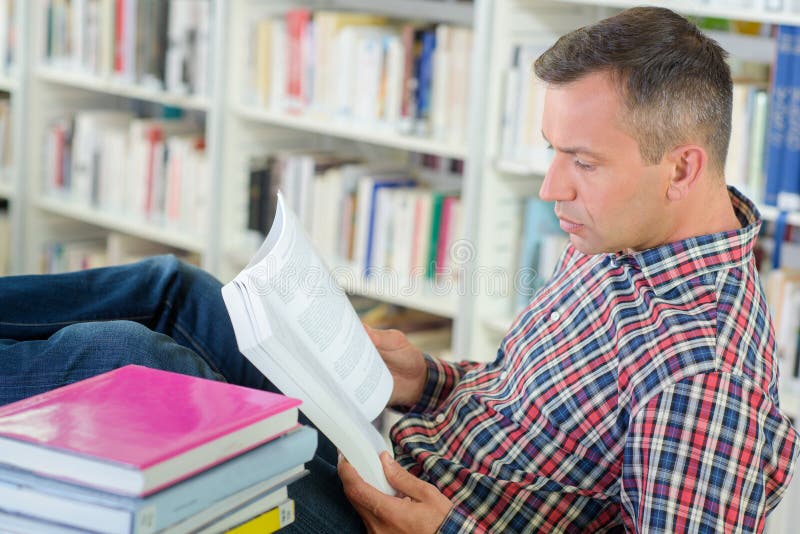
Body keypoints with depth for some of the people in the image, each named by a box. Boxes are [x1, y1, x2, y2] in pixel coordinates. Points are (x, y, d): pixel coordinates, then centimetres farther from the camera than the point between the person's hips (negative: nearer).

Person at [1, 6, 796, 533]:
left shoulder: (702, 370, -28)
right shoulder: (618, 242, 3)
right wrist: (431, 384, 1)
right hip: (386, 459, 9)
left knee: (123, 355, -14)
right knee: (169, 289, 8)